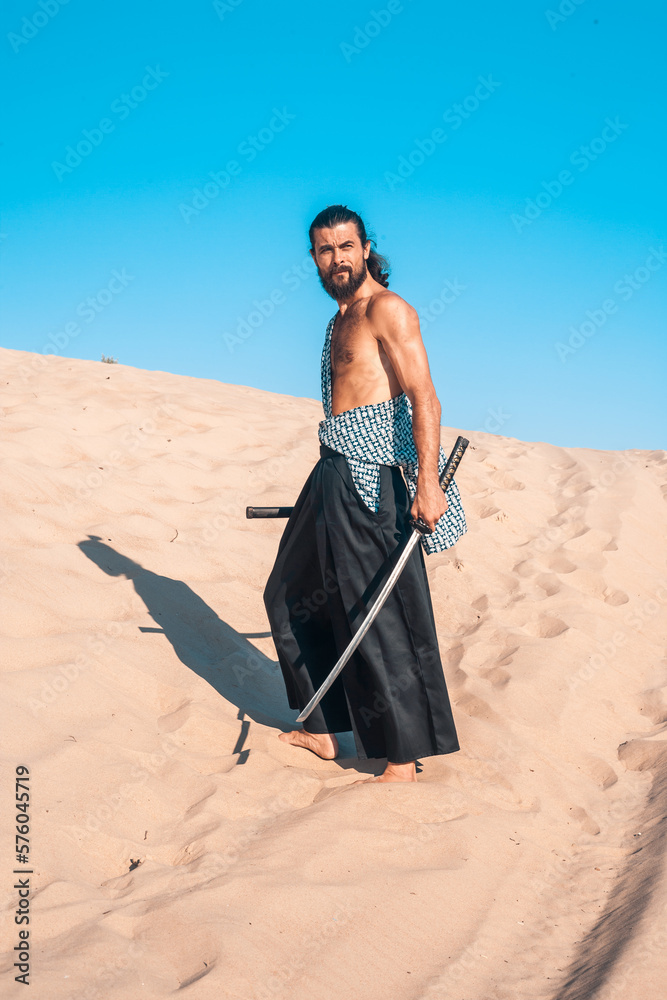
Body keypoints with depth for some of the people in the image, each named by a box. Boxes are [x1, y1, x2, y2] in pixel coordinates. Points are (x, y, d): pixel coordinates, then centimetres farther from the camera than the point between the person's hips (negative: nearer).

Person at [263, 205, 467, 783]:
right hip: (335, 476, 10)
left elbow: (424, 399, -18)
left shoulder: (387, 309, -8)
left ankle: (404, 761, 3)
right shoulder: (341, 320, 19)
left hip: (372, 479, -10)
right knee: (293, 596, 16)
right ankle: (323, 730, 28)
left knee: (380, 618, -7)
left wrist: (427, 482, -29)